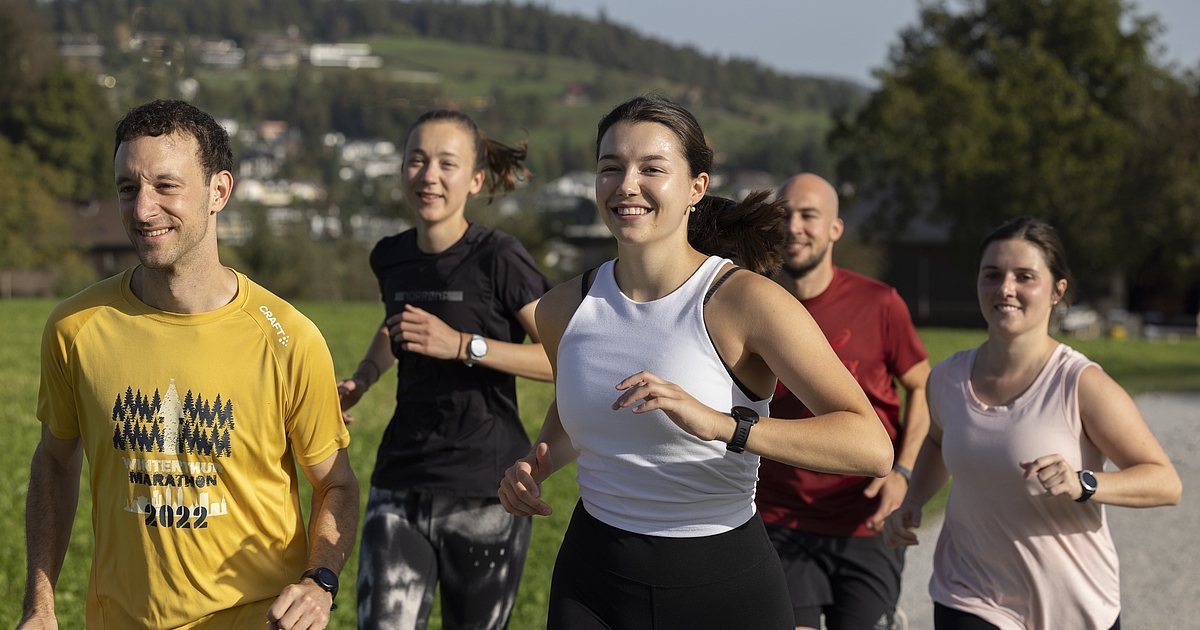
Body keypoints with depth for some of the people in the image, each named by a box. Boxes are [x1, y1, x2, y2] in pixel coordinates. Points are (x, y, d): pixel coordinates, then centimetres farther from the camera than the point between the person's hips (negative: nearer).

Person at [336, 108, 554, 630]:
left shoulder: (499, 259, -10)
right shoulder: (391, 258, 8)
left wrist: (462, 347, -20)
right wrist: (360, 380, 13)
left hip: (486, 494, -4)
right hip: (400, 489, 4)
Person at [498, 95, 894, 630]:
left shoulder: (745, 300, -14)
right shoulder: (562, 309, 0)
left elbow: (872, 447, -25)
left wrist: (719, 424, -34)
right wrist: (535, 465, 2)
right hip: (592, 586, 3)